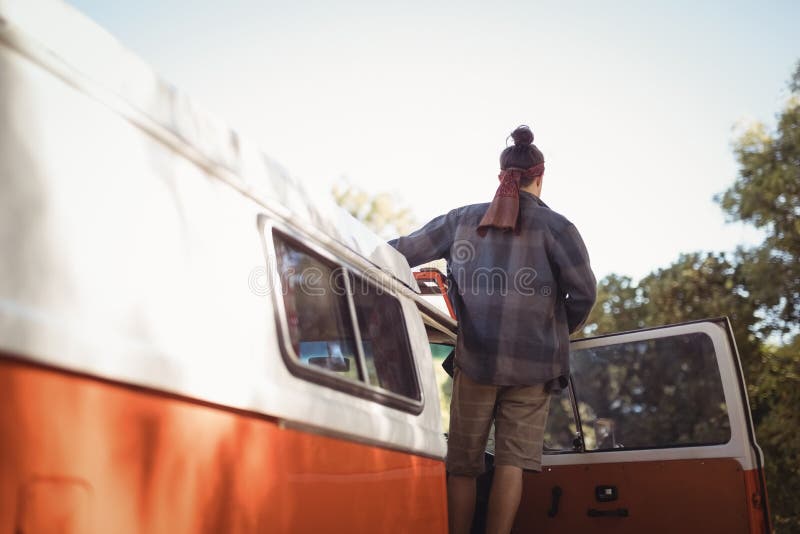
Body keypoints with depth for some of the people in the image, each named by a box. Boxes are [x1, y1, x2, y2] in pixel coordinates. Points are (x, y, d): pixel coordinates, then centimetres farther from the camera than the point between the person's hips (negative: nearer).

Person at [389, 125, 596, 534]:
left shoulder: (464, 219, 7)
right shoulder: (554, 226, 1)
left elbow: (402, 251, 8)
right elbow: (584, 291, -2)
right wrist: (560, 333, 16)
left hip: (475, 357, 1)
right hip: (532, 362, -1)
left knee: (462, 463, 9)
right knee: (512, 459, 3)